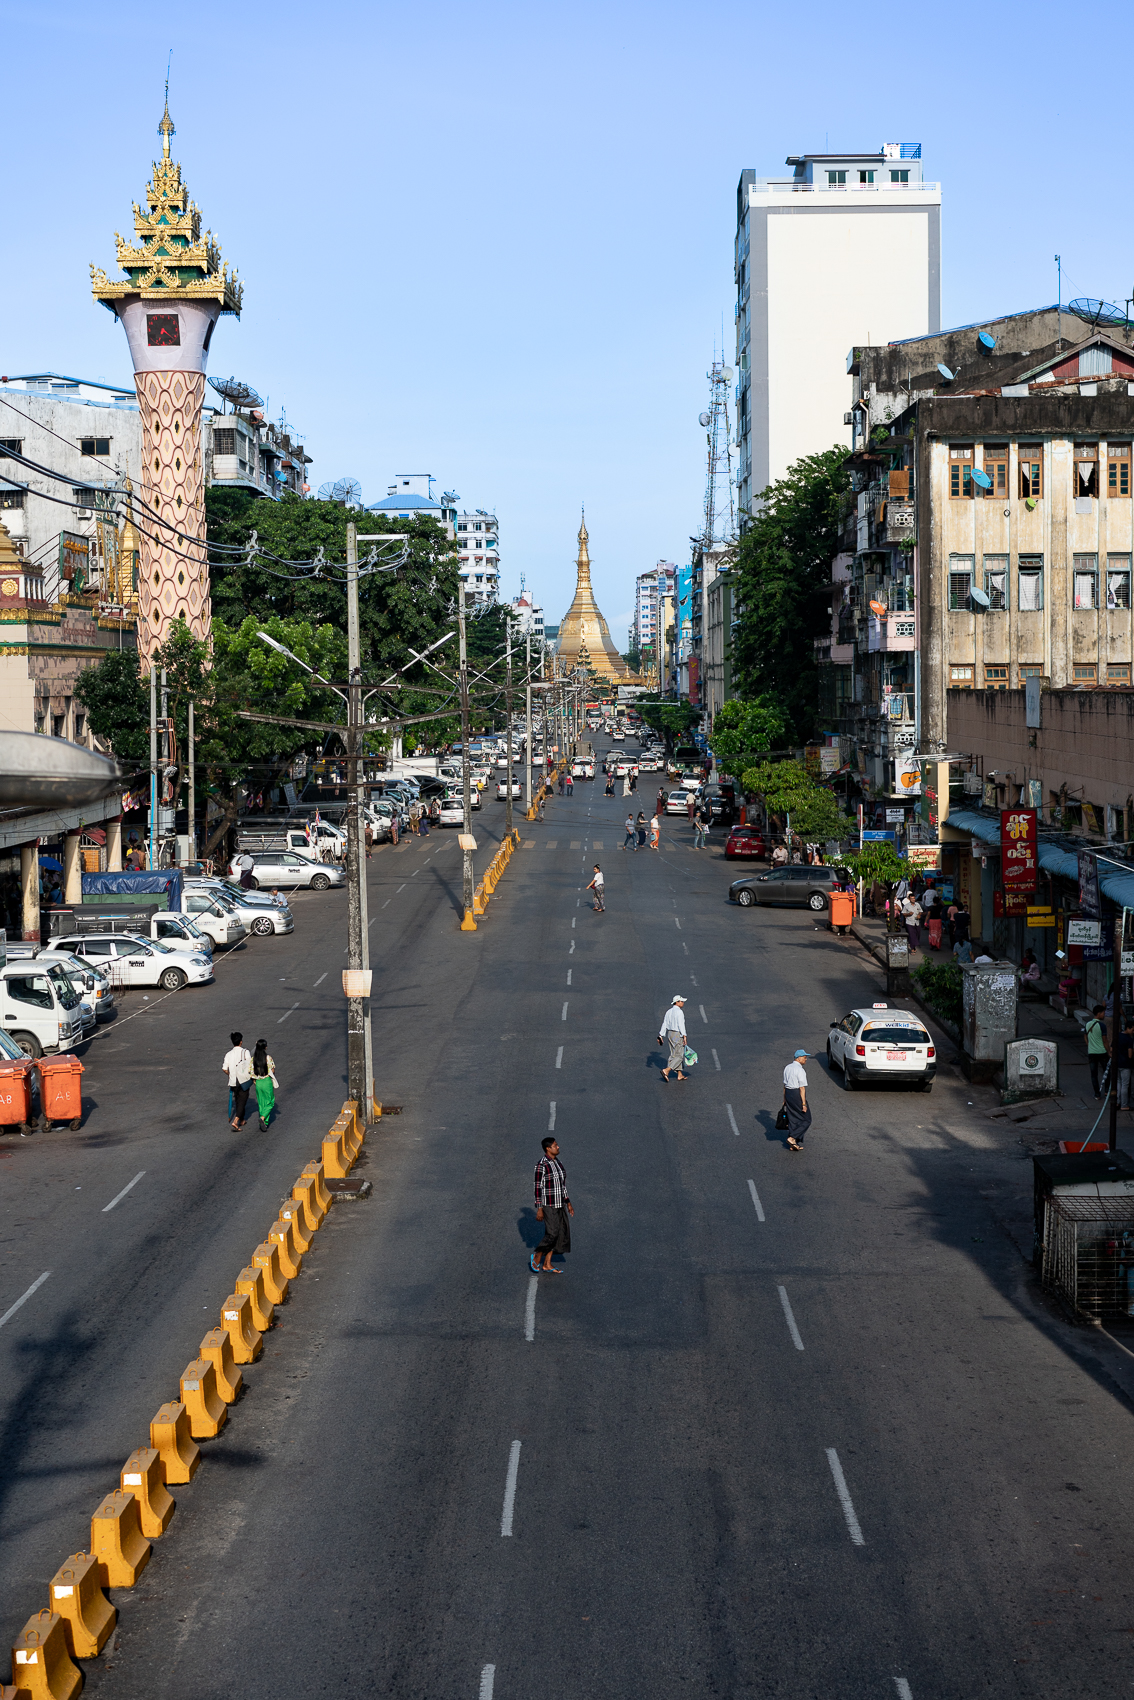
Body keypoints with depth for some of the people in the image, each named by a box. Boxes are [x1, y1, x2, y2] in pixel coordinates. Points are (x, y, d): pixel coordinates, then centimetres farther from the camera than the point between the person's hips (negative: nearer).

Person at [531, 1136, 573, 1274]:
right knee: (552, 1233, -9)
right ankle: (536, 1257, 13)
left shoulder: (557, 1162, 9)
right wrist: (539, 1209, -17)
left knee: (559, 1233, 7)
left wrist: (568, 1202, 17)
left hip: (559, 1204, 8)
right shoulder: (542, 1165, -17)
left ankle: (547, 1265, 15)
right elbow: (538, 1187, -16)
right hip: (548, 1204, -8)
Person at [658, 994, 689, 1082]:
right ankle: (666, 1070, -18)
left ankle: (680, 1075, 17)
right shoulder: (679, 1012, -15)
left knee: (675, 1054, 14)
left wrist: (661, 1036, 13)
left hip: (670, 1034, 9)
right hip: (678, 1035, -9)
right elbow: (681, 1025, -22)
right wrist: (684, 1036, -24)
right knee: (678, 1056, -5)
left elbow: (665, 1024, 11)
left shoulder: (669, 1011, 10)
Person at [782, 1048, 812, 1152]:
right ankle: (792, 1137, -8)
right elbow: (802, 1088, -18)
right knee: (806, 1120, 4)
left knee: (792, 1119, 13)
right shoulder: (800, 1070, -16)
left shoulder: (788, 1068, 10)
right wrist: (804, 1104, -17)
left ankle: (792, 1145, 15)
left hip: (788, 1093, 8)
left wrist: (785, 1099, 21)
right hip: (798, 1096, -8)